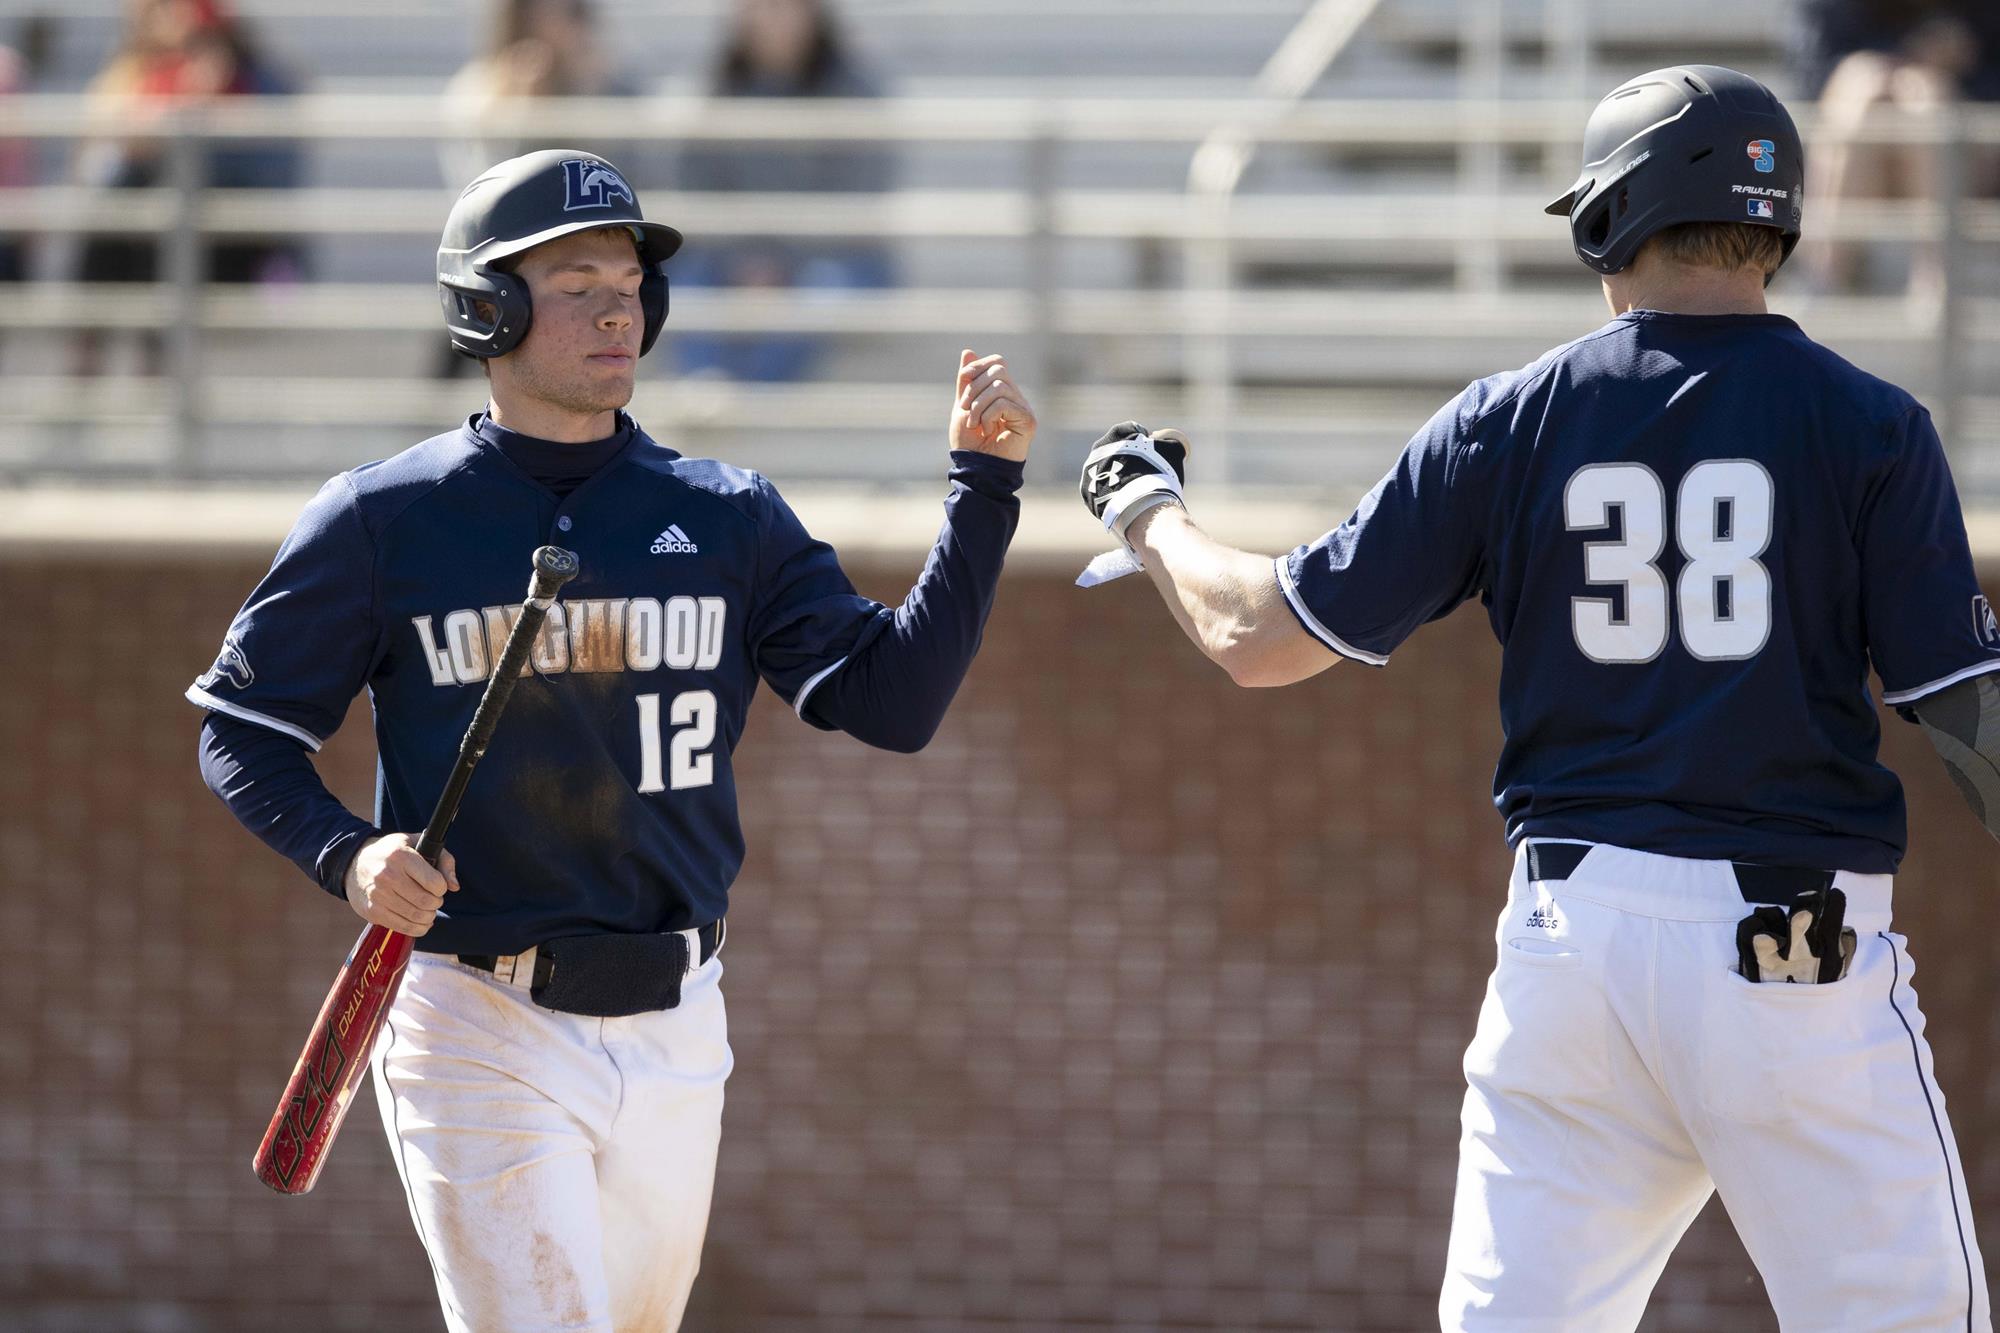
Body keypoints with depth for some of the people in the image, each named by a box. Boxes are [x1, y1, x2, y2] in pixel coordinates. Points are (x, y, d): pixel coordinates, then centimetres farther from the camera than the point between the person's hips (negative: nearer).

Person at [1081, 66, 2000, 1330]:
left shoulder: (1508, 422, 4)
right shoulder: (1868, 424, -2)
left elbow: (1262, 636, 7)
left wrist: (1147, 509, 26)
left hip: (1573, 933, 3)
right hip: (1805, 960, -3)